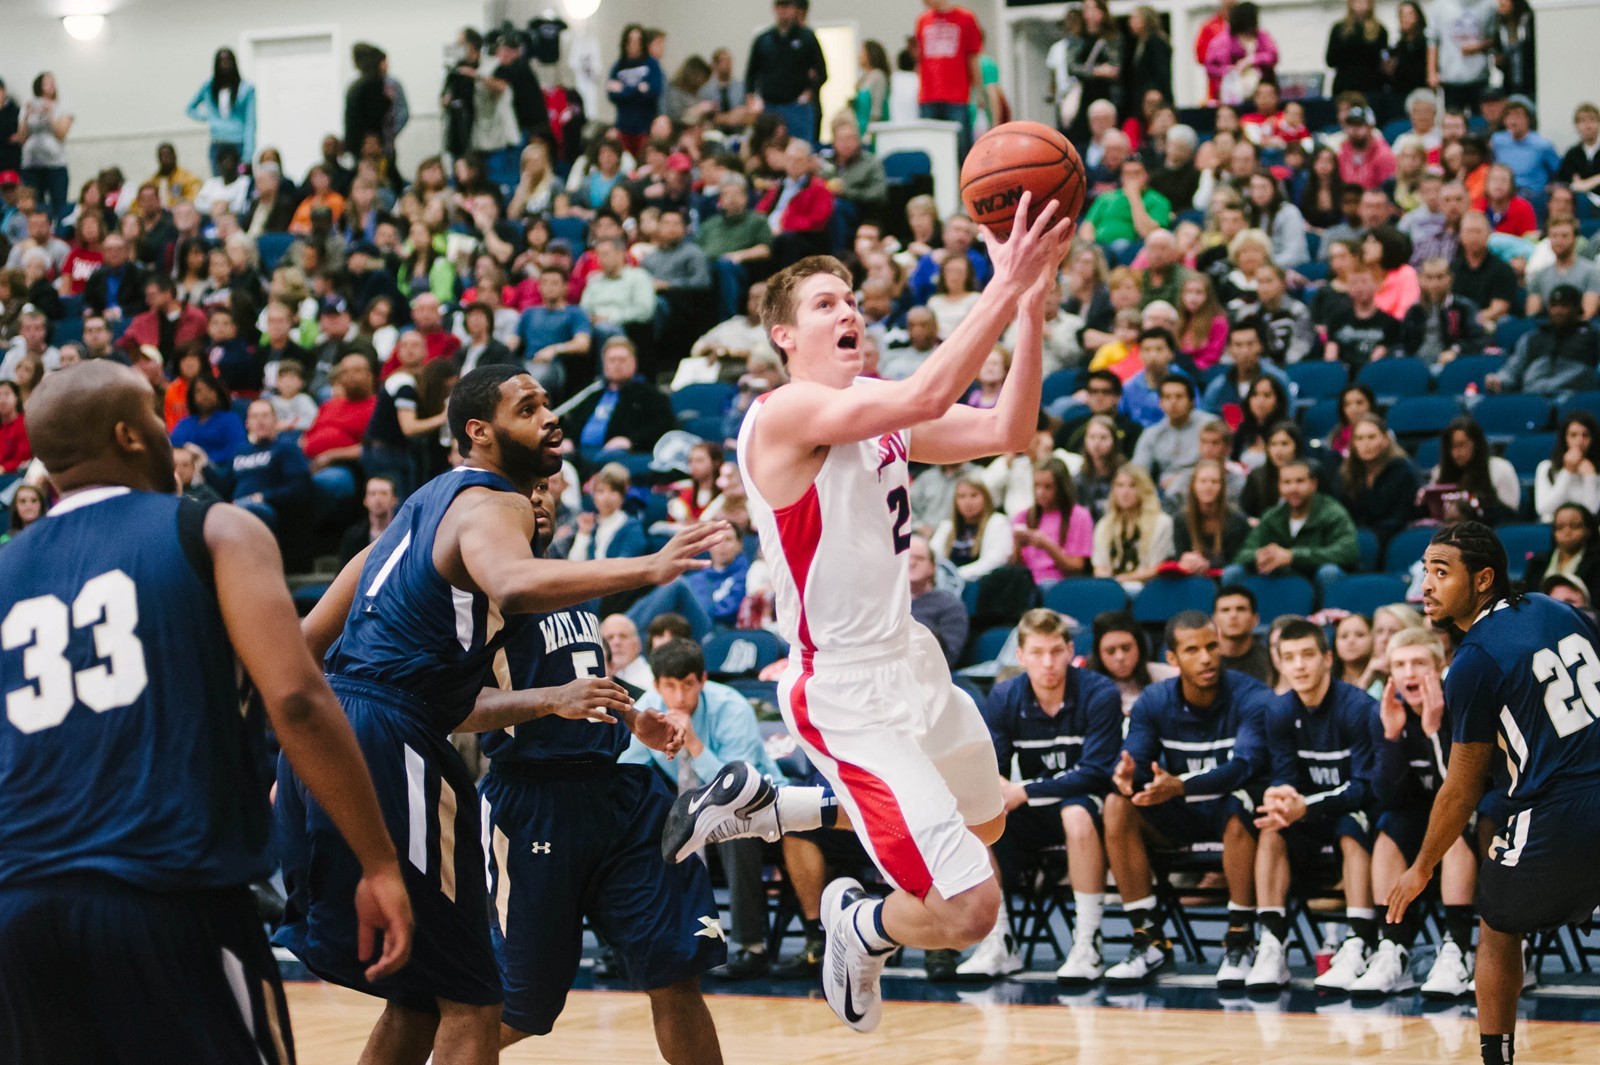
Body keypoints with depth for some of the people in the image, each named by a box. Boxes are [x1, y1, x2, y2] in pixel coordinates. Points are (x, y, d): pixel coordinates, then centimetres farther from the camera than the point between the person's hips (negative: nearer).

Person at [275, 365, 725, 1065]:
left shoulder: (430, 500, 22)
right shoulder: (495, 504, -7)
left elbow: (311, 638, 25)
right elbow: (515, 585, -34)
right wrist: (648, 568, -39)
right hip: (386, 740, -10)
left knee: (418, 999, 18)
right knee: (469, 1003, -6)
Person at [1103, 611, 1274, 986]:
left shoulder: (1252, 698, -14)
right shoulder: (1154, 702, -2)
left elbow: (1246, 765, -28)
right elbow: (1135, 761, -9)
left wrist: (1180, 786, -44)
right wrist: (1127, 774, -37)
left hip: (1229, 806, -4)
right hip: (1178, 816, 4)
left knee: (1239, 809, -38)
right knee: (1118, 805, -22)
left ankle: (1241, 940, -24)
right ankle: (1150, 939, -17)